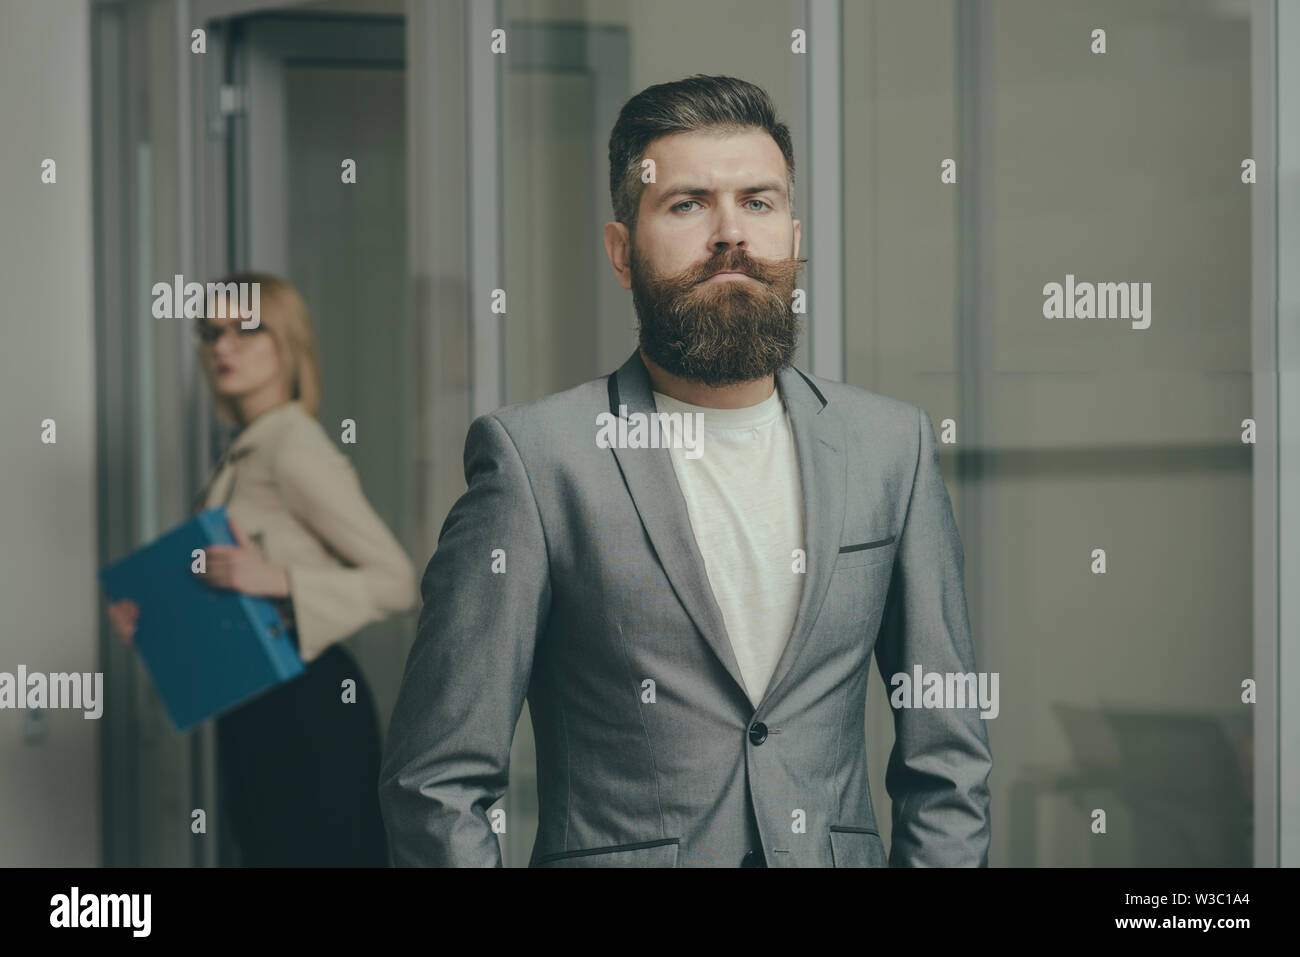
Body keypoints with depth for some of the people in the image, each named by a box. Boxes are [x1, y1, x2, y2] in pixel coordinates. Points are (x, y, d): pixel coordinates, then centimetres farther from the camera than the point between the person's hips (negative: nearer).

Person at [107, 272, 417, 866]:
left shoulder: (296, 449, -13)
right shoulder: (241, 456, 14)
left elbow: (397, 582, -17)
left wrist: (277, 580, -26)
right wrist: (147, 615, 6)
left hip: (306, 710, -10)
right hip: (252, 715, 10)